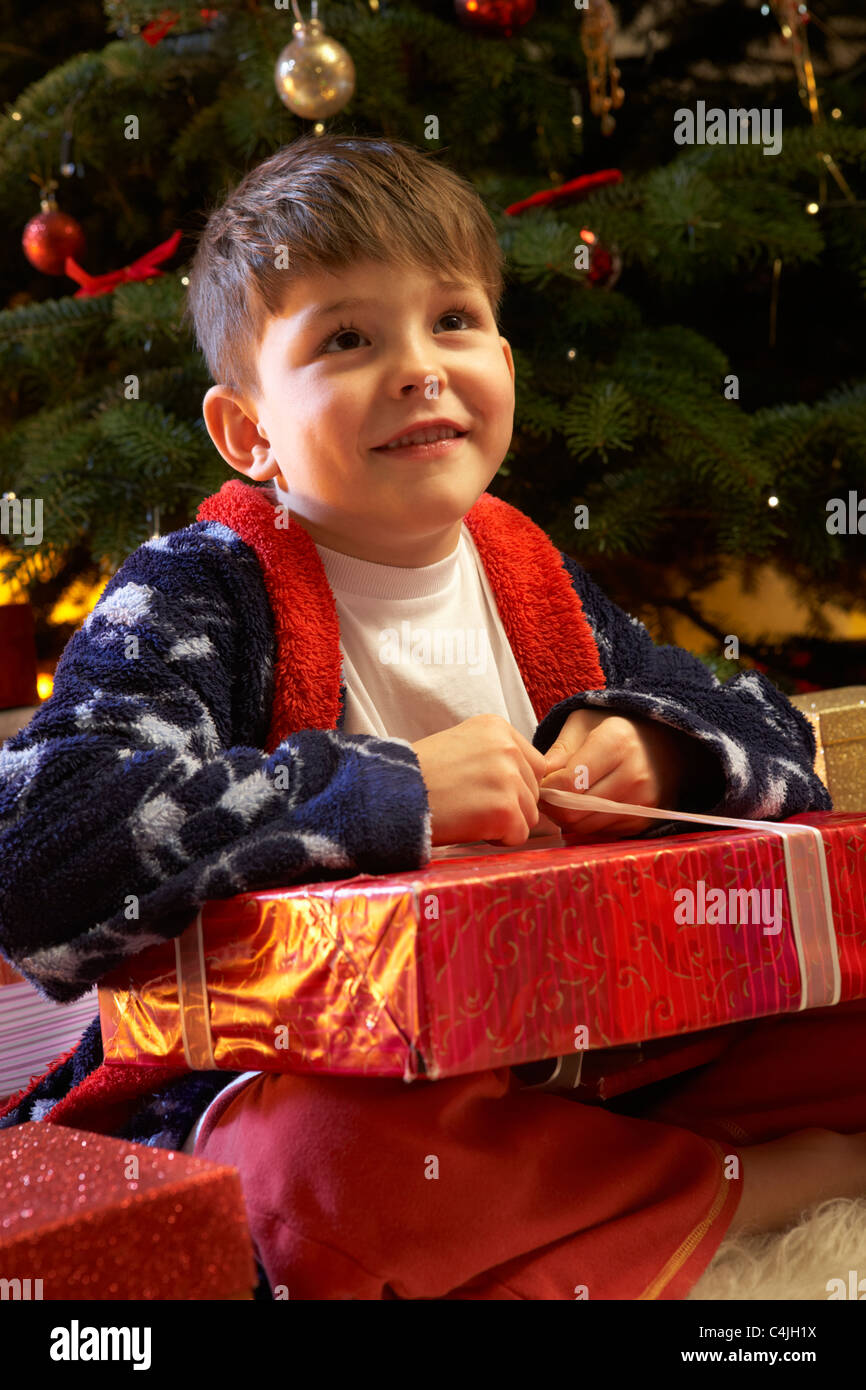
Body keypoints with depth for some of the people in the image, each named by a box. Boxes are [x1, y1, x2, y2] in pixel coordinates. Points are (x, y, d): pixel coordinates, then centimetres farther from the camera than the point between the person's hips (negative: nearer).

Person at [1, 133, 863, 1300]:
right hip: (278, 1075, -4)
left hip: (555, 1058, 5)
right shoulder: (194, 596, -11)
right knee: (340, 1158, -39)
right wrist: (392, 787, -26)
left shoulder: (530, 577, 8)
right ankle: (740, 1179, -16)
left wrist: (655, 752, -7)